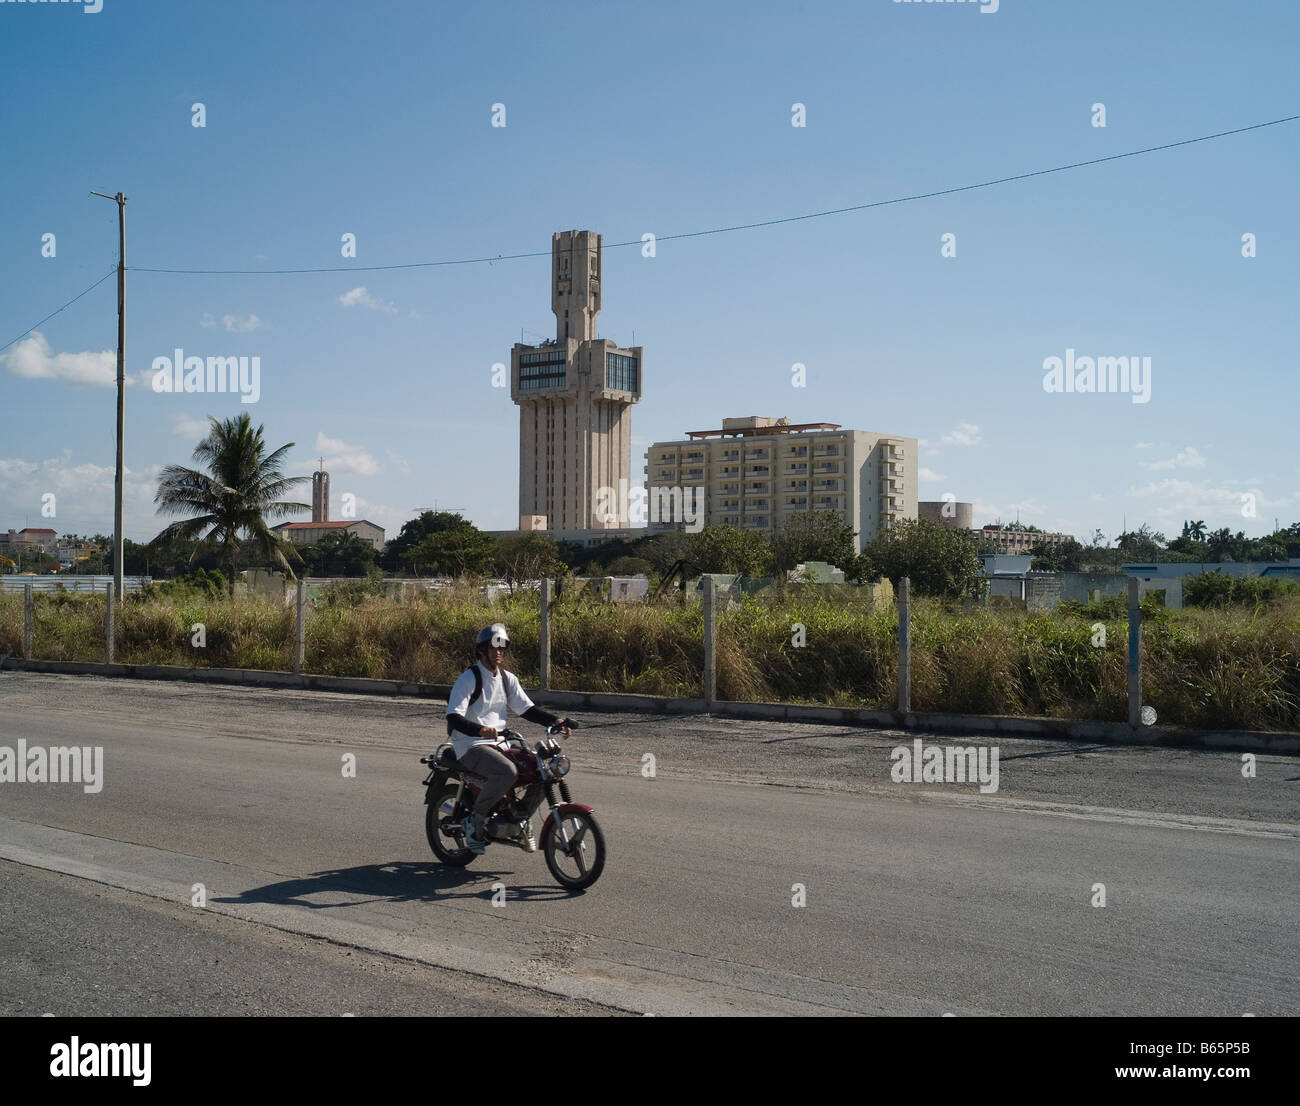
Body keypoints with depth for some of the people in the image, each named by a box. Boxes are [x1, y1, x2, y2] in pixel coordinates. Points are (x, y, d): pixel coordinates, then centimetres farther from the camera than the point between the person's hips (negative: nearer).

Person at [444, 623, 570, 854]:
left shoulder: (508, 679, 14)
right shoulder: (468, 678, -9)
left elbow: (526, 708, 11)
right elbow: (453, 718, -20)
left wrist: (555, 720, -6)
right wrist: (480, 730, -38)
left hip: (500, 744, 7)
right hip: (471, 746, -7)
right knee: (508, 772, -34)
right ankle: (475, 820, -17)